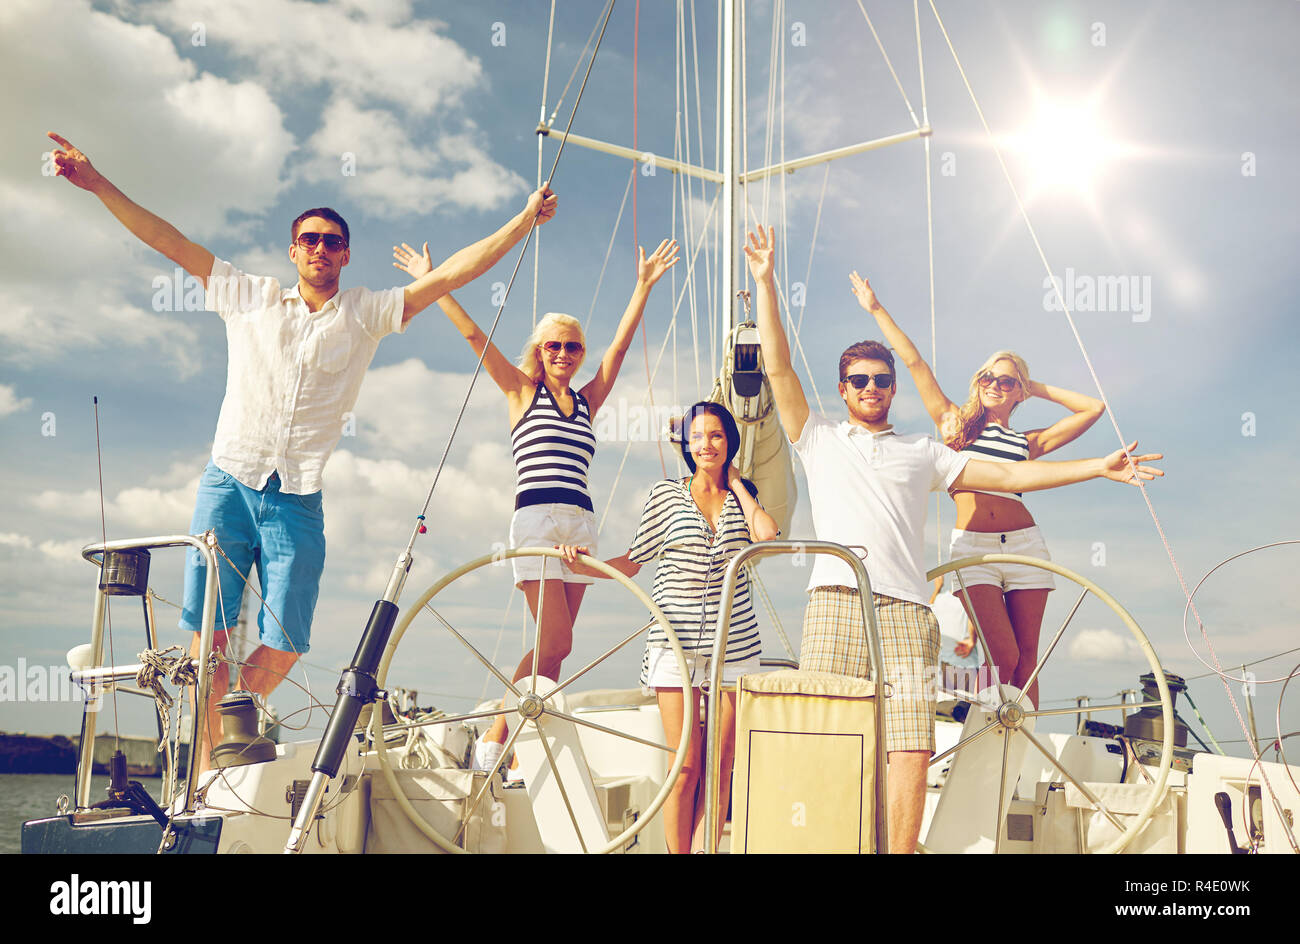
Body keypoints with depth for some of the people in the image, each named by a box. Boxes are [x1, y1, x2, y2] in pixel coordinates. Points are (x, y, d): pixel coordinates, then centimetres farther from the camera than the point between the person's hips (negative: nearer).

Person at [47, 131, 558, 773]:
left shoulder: (366, 315, 10)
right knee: (209, 631, -2)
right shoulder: (249, 297, 12)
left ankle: (233, 729, 22)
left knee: (284, 642, -5)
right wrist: (99, 185, 7)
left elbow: (450, 274, 6)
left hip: (298, 501, 0)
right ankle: (204, 766, 9)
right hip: (227, 485, 1)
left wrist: (524, 221, 3)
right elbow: (173, 243, 12)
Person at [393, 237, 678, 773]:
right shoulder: (523, 391, 9)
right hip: (536, 518, -5)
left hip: (581, 524, 5)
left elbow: (620, 344, 15)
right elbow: (472, 334, 6)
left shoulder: (587, 401, 18)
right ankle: (493, 738, 1)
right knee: (556, 643, -11)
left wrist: (644, 285, 13)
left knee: (554, 645, 2)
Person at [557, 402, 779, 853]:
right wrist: (583, 565, -8)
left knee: (720, 765, 3)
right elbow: (632, 562, 8)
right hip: (676, 642, -2)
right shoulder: (666, 493, 4)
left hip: (735, 644, 2)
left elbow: (767, 534, -11)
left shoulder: (741, 496, 11)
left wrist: (735, 483, 1)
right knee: (686, 765, -4)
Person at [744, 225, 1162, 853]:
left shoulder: (922, 452, 25)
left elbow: (1010, 476, 23)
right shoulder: (818, 440, 22)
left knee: (912, 752, -10)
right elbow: (778, 368, 15)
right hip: (834, 600, -1)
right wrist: (765, 283, 12)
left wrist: (1097, 468, 18)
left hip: (903, 608, 1)